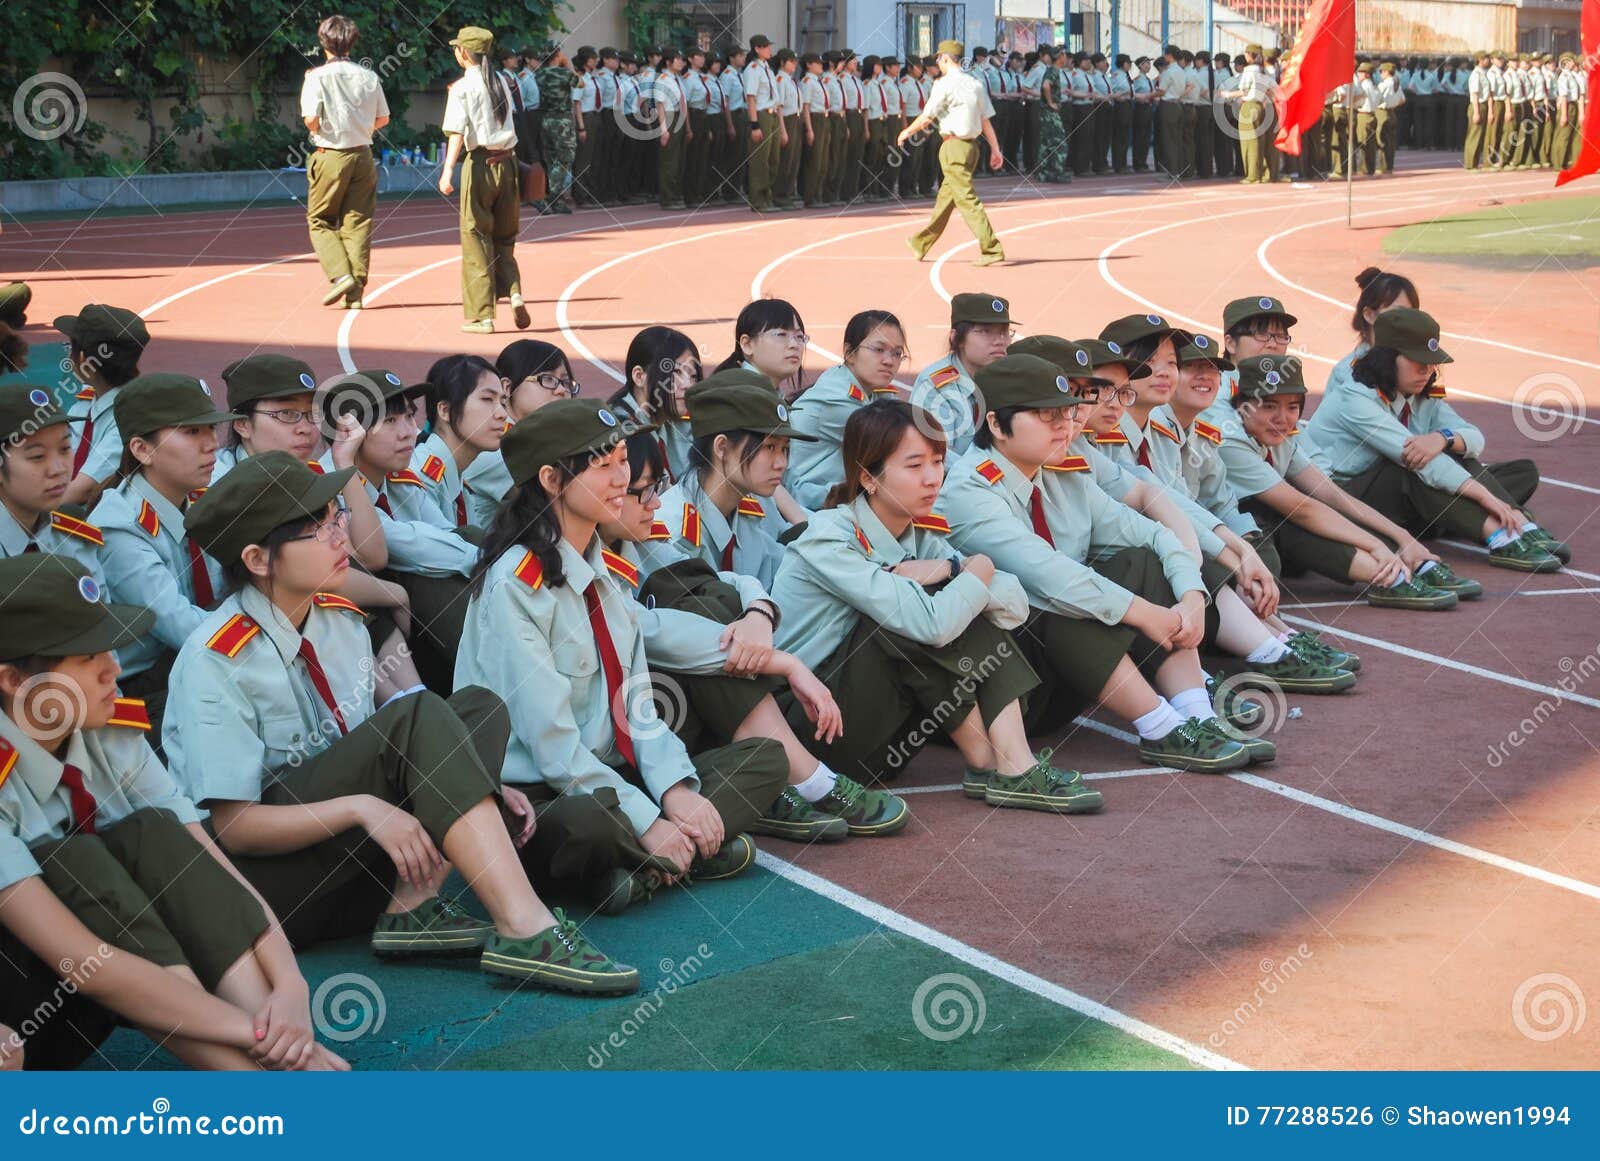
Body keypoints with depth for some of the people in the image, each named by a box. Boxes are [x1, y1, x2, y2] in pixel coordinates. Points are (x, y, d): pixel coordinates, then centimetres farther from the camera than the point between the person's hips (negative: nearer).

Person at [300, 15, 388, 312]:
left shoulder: (318, 76, -8)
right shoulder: (368, 76, 3)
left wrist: (318, 130, 5)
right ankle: (355, 291, 3)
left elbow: (311, 119, -16)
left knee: (320, 220, 10)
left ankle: (340, 274, -9)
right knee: (357, 222, 7)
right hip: (362, 154, 3)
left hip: (330, 156, -3)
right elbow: (383, 118, 8)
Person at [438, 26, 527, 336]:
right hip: (507, 162, 5)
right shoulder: (501, 82, 10)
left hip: (480, 164, -5)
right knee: (504, 237, 17)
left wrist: (448, 171, -25)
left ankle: (481, 316, 3)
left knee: (477, 239, 3)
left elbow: (457, 132, -19)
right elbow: (508, 121, 13)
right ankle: (513, 291, -5)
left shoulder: (462, 87, -8)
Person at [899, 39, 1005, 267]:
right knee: (946, 196, 18)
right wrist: (995, 148, 11)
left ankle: (992, 250, -16)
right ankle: (922, 244, 32)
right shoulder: (976, 84, 11)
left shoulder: (945, 84, -10)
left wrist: (907, 132, 9)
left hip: (953, 146, -8)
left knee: (966, 199, -9)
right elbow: (986, 119, 9)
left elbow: (926, 117, -7)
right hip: (972, 144, 8)